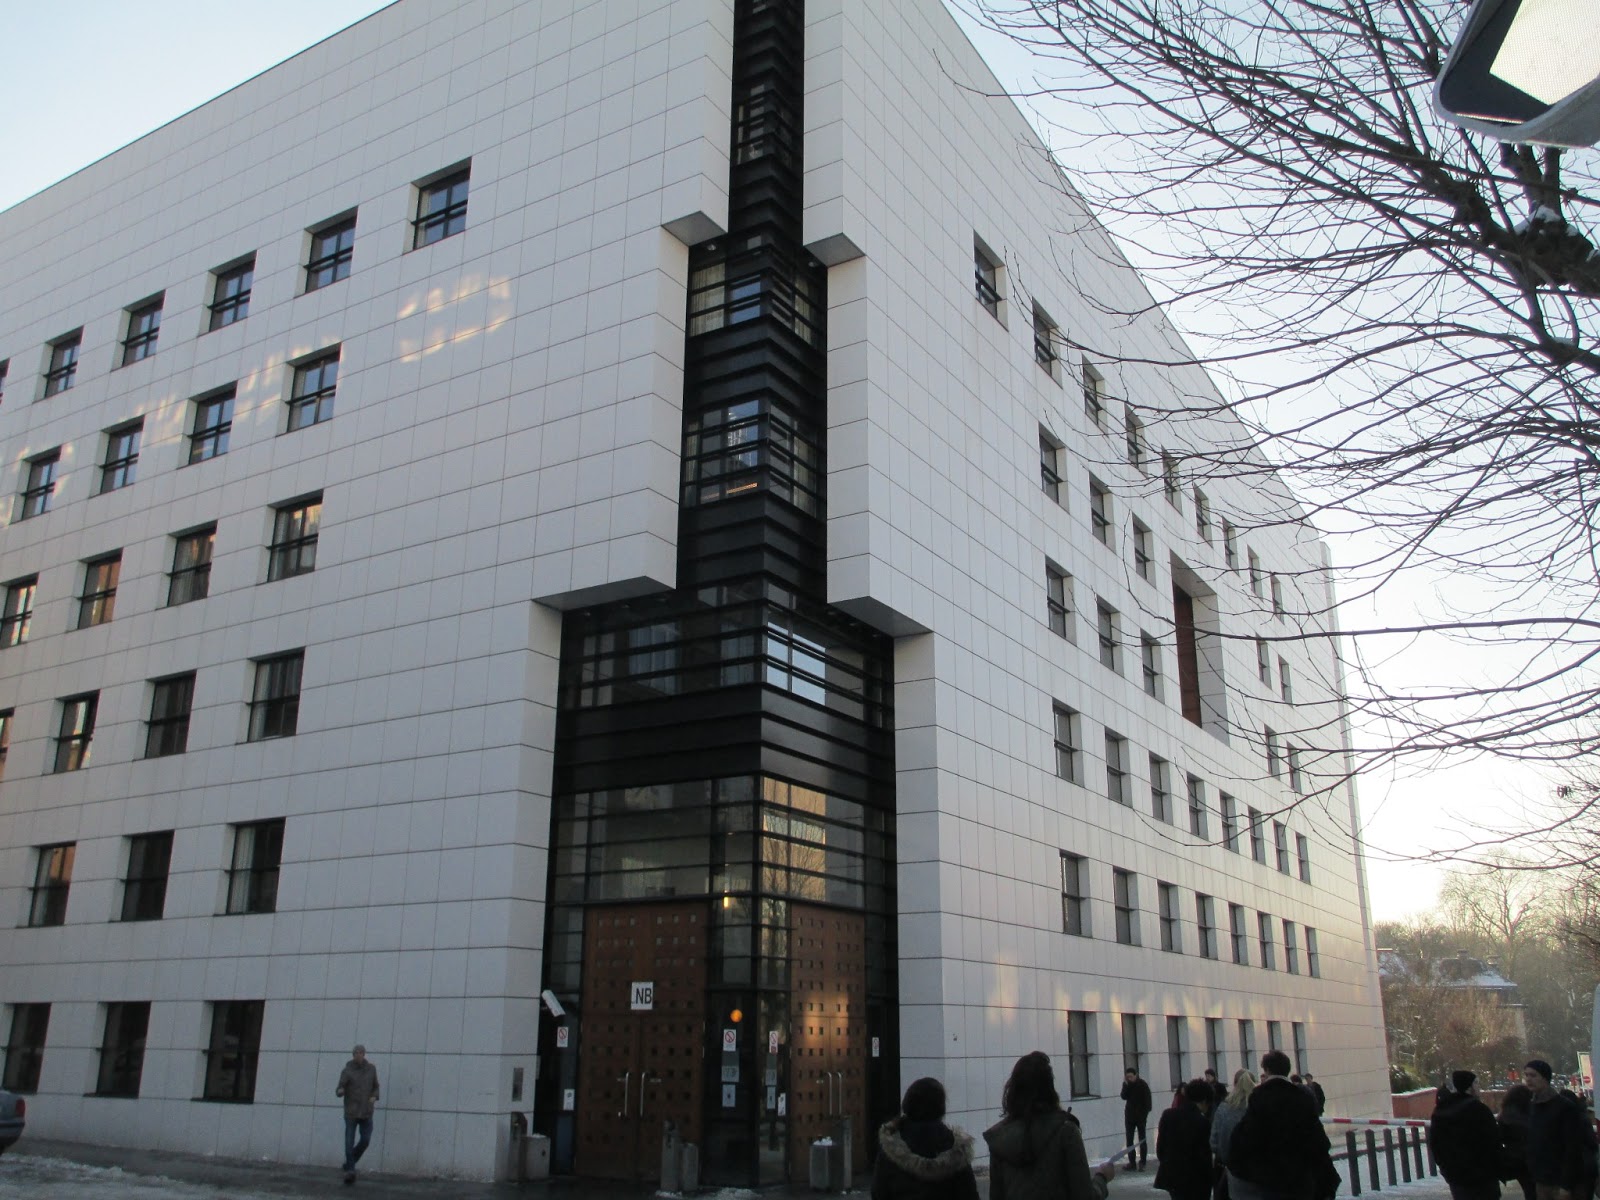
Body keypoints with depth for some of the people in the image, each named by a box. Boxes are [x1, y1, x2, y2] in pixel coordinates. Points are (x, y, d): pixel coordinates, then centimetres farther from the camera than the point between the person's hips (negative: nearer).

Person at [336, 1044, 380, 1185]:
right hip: (351, 1111, -3)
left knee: (365, 1140, -1)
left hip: (367, 1112, 3)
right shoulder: (347, 1071, -6)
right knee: (350, 1142, -6)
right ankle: (350, 1170, 2)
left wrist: (374, 1097, -7)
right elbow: (339, 1090, -11)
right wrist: (339, 1091, -35)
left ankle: (349, 1163, 22)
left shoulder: (371, 1069, 5)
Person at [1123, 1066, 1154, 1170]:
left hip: (1141, 1116, -4)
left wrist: (1145, 1113, -16)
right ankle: (1132, 1163, 8)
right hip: (1129, 1116, 4)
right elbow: (1124, 1097, -10)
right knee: (1129, 1140, 4)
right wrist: (1126, 1084, -19)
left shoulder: (1142, 1084, -9)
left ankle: (1142, 1163, 6)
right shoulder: (1126, 1084, 3)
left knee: (1142, 1140, 3)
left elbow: (1148, 1100, -9)